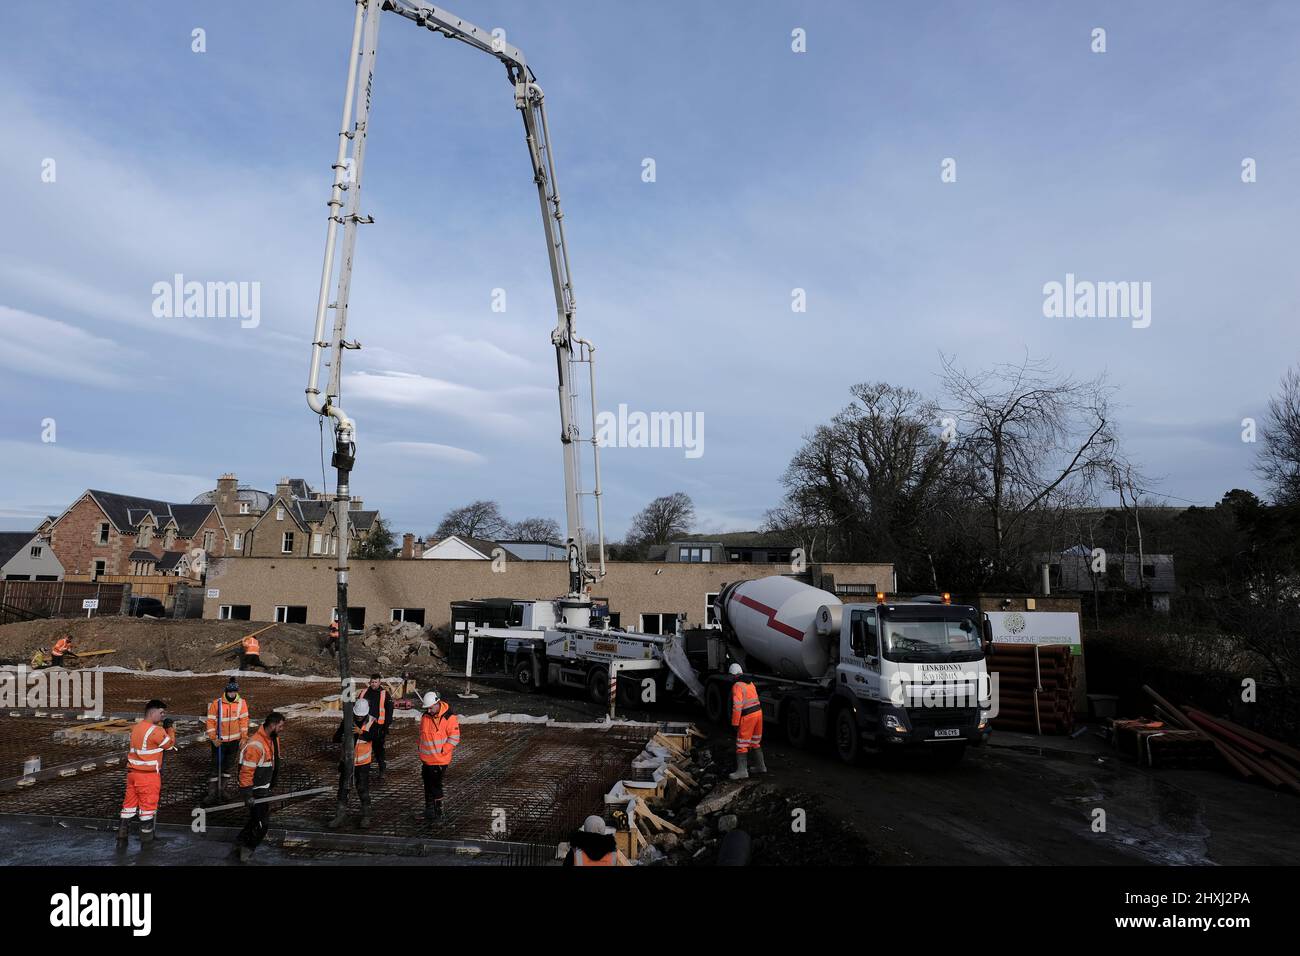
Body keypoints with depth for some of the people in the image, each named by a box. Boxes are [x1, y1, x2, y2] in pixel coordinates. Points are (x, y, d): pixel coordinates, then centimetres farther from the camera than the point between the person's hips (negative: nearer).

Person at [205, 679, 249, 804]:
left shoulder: (241, 703, -4)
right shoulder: (216, 703, -10)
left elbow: (244, 720, -1)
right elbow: (211, 721, -7)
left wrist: (244, 737, -3)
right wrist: (213, 738, -12)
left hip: (235, 741, 3)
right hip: (219, 741, -3)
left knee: (230, 765, 11)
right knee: (216, 766, -3)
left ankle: (221, 789, 25)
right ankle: (212, 793, 5)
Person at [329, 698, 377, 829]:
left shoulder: (371, 722, -10)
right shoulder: (347, 720, -6)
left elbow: (372, 737, -26)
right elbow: (336, 738, -9)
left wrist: (361, 732, -43)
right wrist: (342, 738, -32)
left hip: (363, 762, -2)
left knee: (363, 789, 5)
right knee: (343, 788, 9)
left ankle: (366, 816, 18)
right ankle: (341, 814, 22)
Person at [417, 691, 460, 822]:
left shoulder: (449, 718, -16)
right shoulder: (425, 716, 3)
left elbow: (455, 738, -14)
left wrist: (441, 751, -16)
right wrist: (421, 749, 11)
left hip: (439, 761, -6)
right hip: (426, 759, 6)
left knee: (435, 785, -1)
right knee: (427, 785, 15)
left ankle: (437, 812, 12)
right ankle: (429, 809, 29)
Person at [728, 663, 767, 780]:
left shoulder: (737, 686, -14)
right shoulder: (750, 683, 12)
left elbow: (737, 706, -19)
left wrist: (735, 723, -13)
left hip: (747, 717, -8)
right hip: (758, 713, 8)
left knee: (742, 744, 0)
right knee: (755, 742, 21)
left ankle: (742, 771, 0)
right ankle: (760, 767, 28)